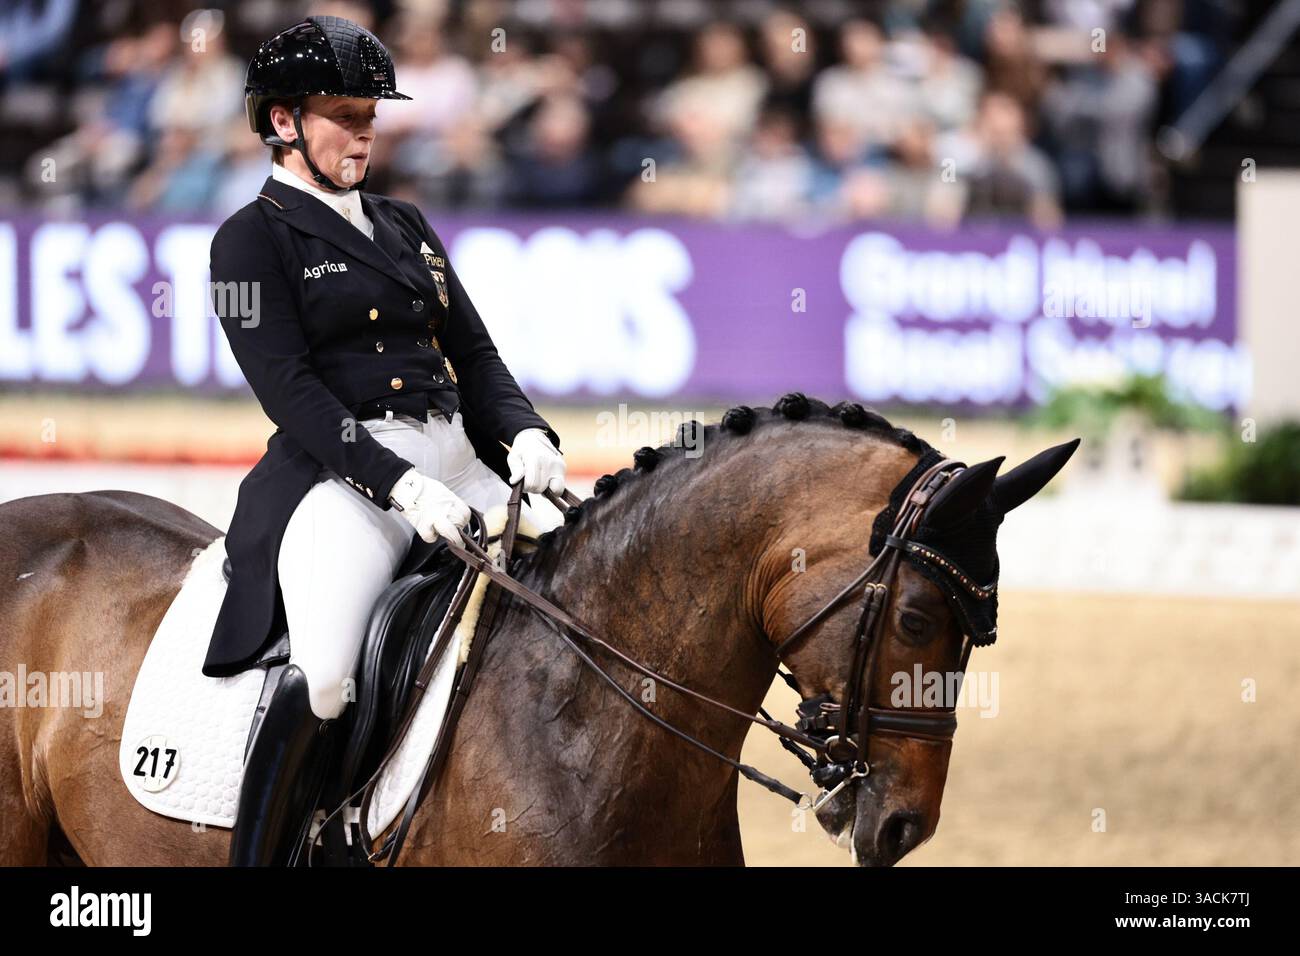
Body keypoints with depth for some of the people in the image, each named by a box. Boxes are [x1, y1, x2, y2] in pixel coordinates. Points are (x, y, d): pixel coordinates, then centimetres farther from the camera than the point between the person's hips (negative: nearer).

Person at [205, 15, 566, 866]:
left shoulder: (405, 227, 22)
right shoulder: (252, 240, 3)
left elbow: (474, 355, 20)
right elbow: (287, 388, -9)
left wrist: (524, 435, -2)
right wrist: (398, 482, -20)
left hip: (456, 466, 7)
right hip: (340, 477, -7)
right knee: (325, 675, -31)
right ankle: (261, 858, -22)